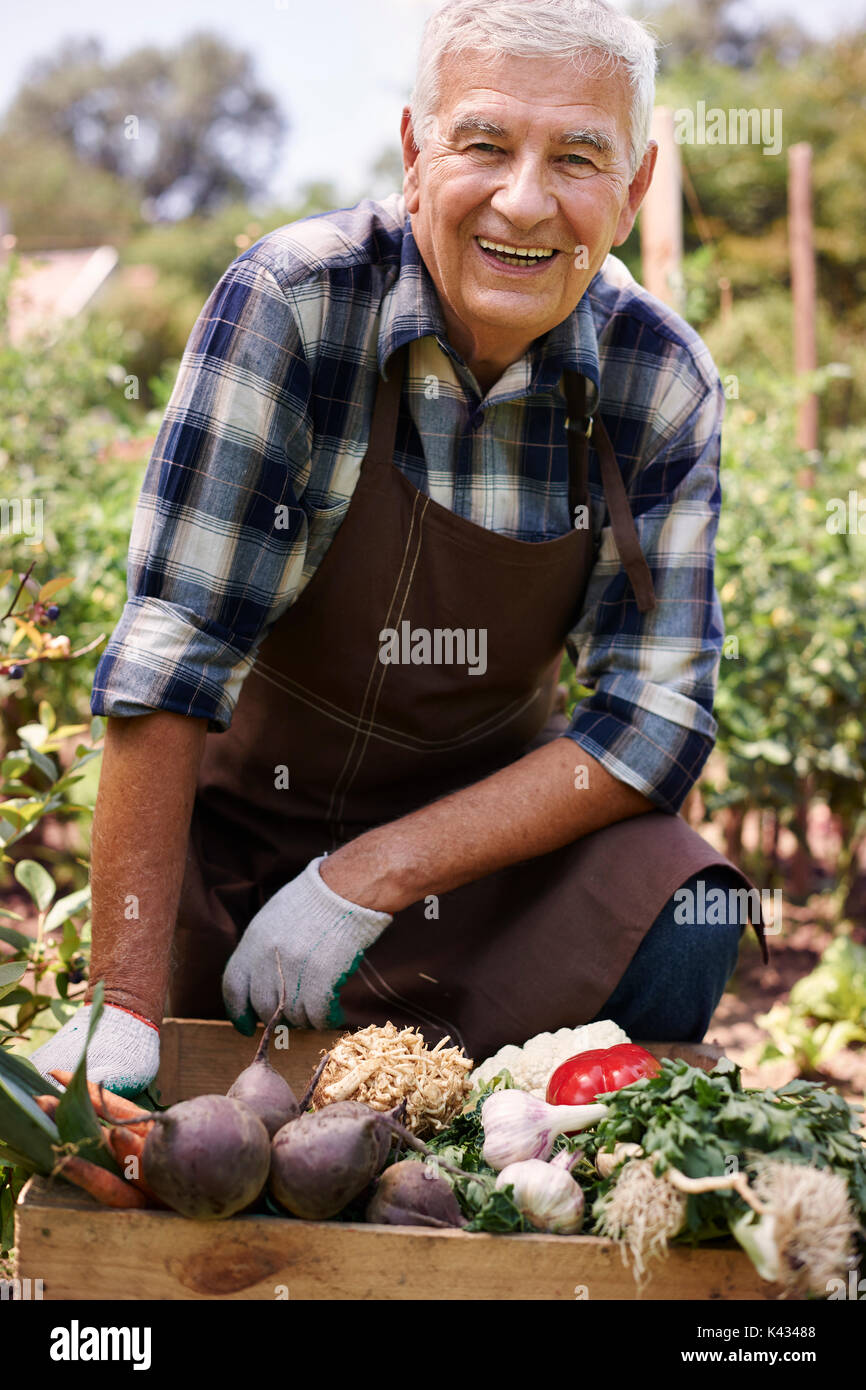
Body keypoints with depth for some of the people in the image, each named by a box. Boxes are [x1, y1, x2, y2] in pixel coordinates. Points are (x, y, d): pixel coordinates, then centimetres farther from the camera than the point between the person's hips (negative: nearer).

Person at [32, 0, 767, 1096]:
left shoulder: (663, 384, -13)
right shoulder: (295, 303, -23)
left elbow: (656, 715, -14)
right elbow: (170, 654, -24)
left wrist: (372, 877, -24)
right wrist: (126, 1006, -27)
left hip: (496, 803, 2)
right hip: (250, 801, -1)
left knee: (682, 930, -23)